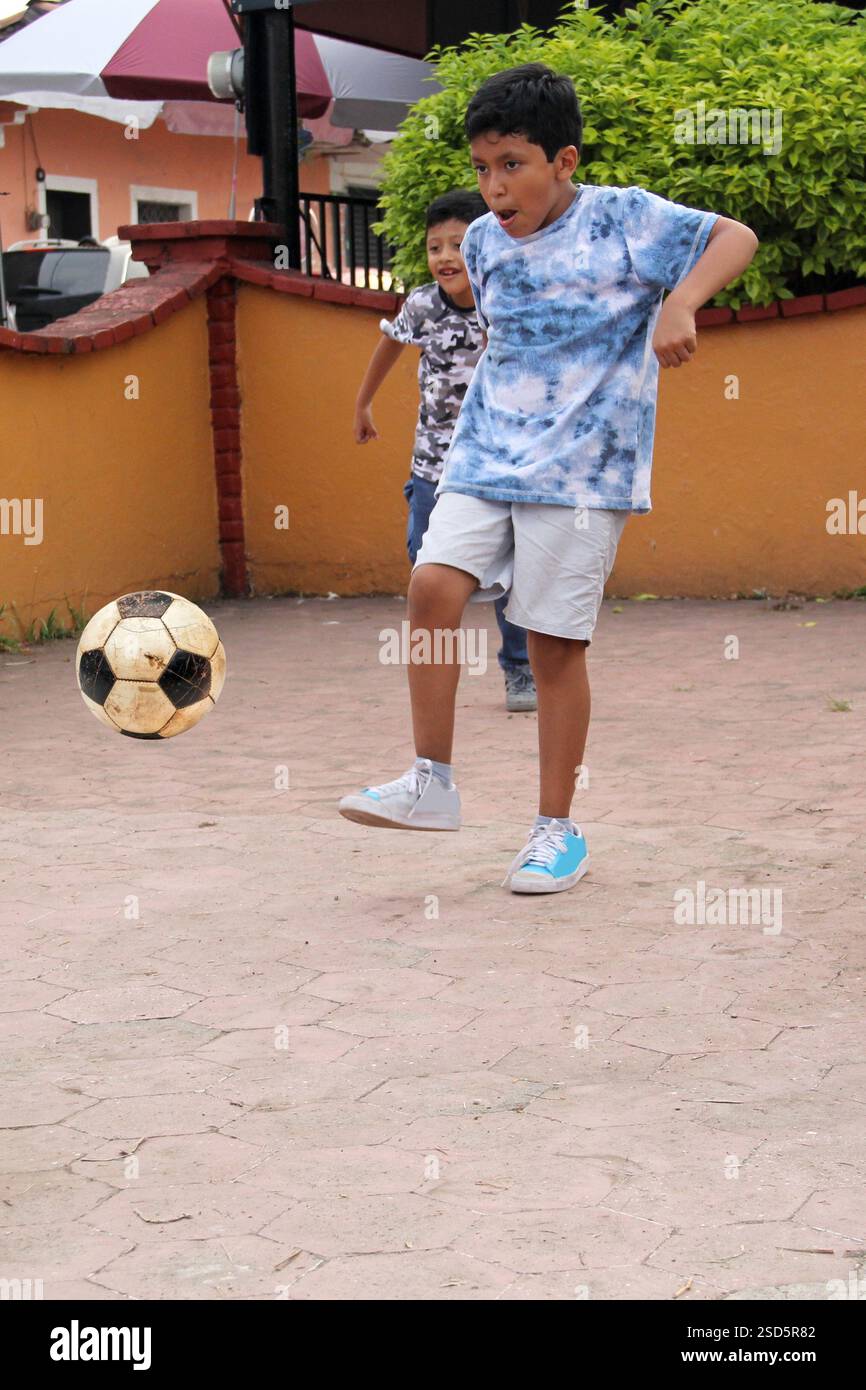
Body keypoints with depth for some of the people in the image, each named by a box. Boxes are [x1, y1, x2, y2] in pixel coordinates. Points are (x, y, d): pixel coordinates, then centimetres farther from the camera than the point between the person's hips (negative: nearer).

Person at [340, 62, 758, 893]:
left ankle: (558, 829, 11)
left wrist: (681, 304, -24)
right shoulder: (483, 243, 9)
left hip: (583, 472, -5)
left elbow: (735, 238, -8)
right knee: (433, 584, -15)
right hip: (486, 458, 5)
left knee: (555, 643, -3)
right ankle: (431, 784, -2)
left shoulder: (624, 219, -7)